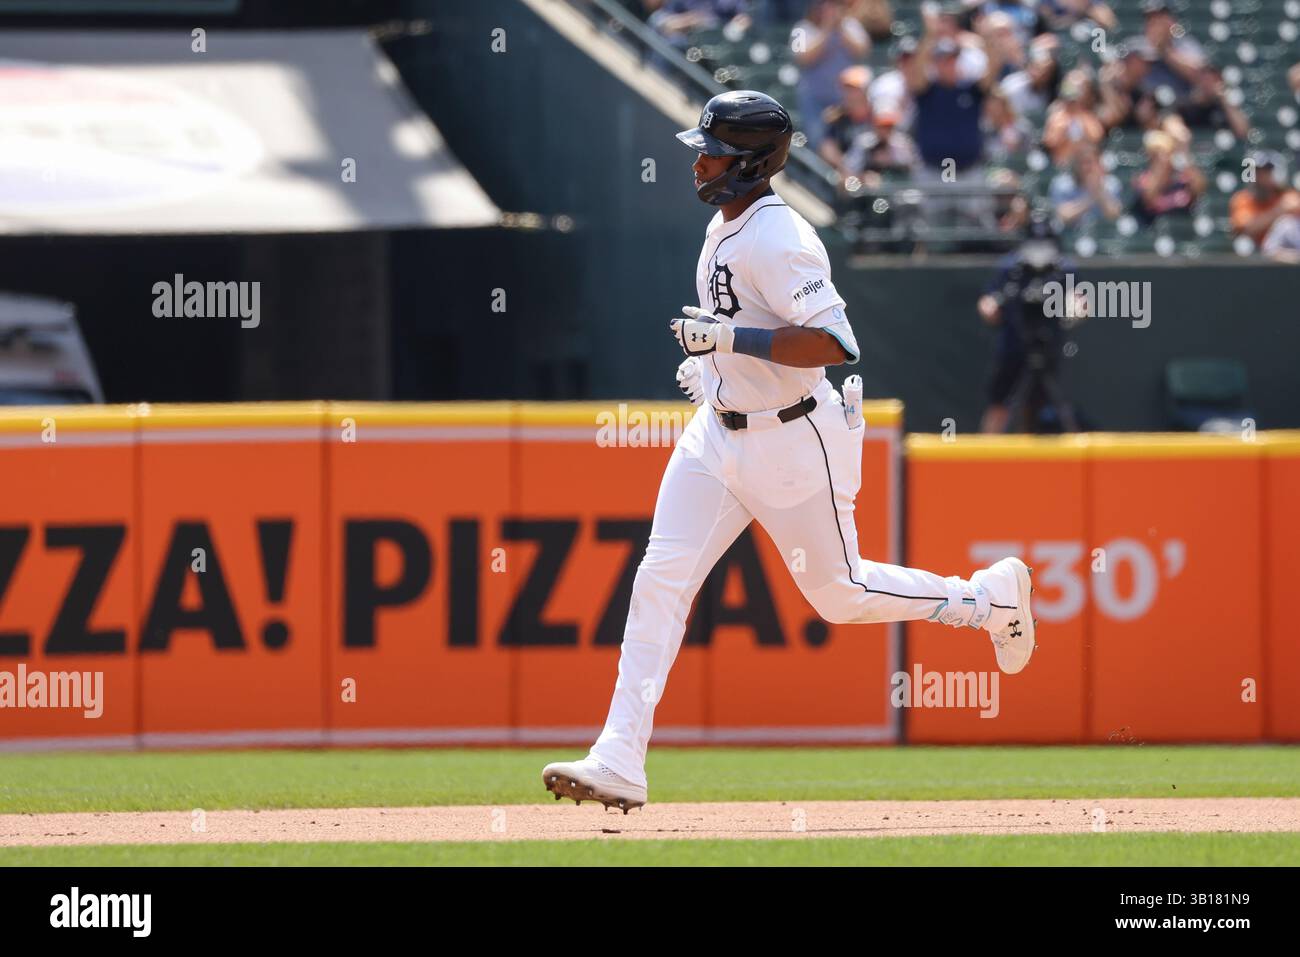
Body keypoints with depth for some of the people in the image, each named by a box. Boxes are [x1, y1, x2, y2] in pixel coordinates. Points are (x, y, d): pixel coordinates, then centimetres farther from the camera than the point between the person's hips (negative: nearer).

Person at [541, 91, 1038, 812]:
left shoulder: (778, 240, -23)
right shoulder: (724, 223, 7)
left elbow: (833, 342, -32)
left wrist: (730, 338, -31)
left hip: (793, 441, -8)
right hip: (719, 432, 8)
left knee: (838, 594, 7)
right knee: (660, 581, -4)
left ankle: (991, 597, 32)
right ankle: (619, 764, -8)